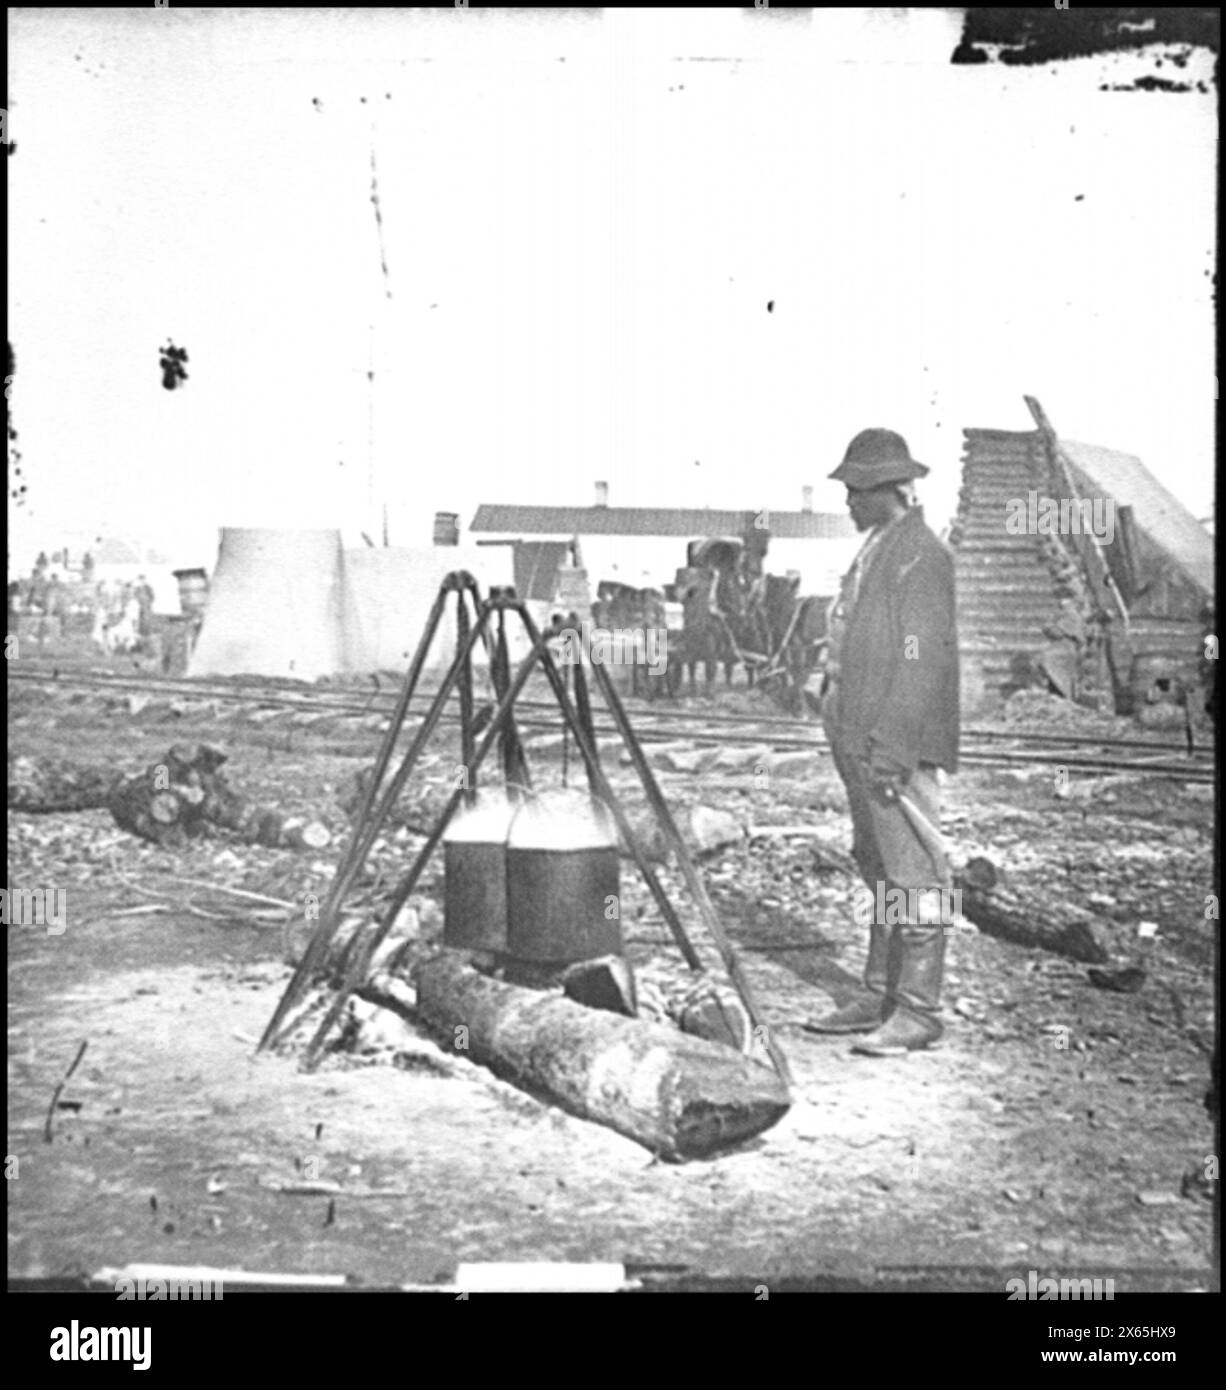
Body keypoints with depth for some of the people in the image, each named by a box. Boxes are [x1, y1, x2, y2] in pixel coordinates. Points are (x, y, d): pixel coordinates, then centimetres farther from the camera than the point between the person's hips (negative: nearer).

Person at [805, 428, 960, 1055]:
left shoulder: (922, 556, -13)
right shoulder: (876, 550, 17)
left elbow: (922, 660, -19)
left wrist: (891, 747, -22)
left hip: (899, 745, -10)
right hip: (862, 741, 10)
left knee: (912, 874, -3)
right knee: (879, 872, 15)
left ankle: (918, 1011, 4)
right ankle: (879, 997, 24)